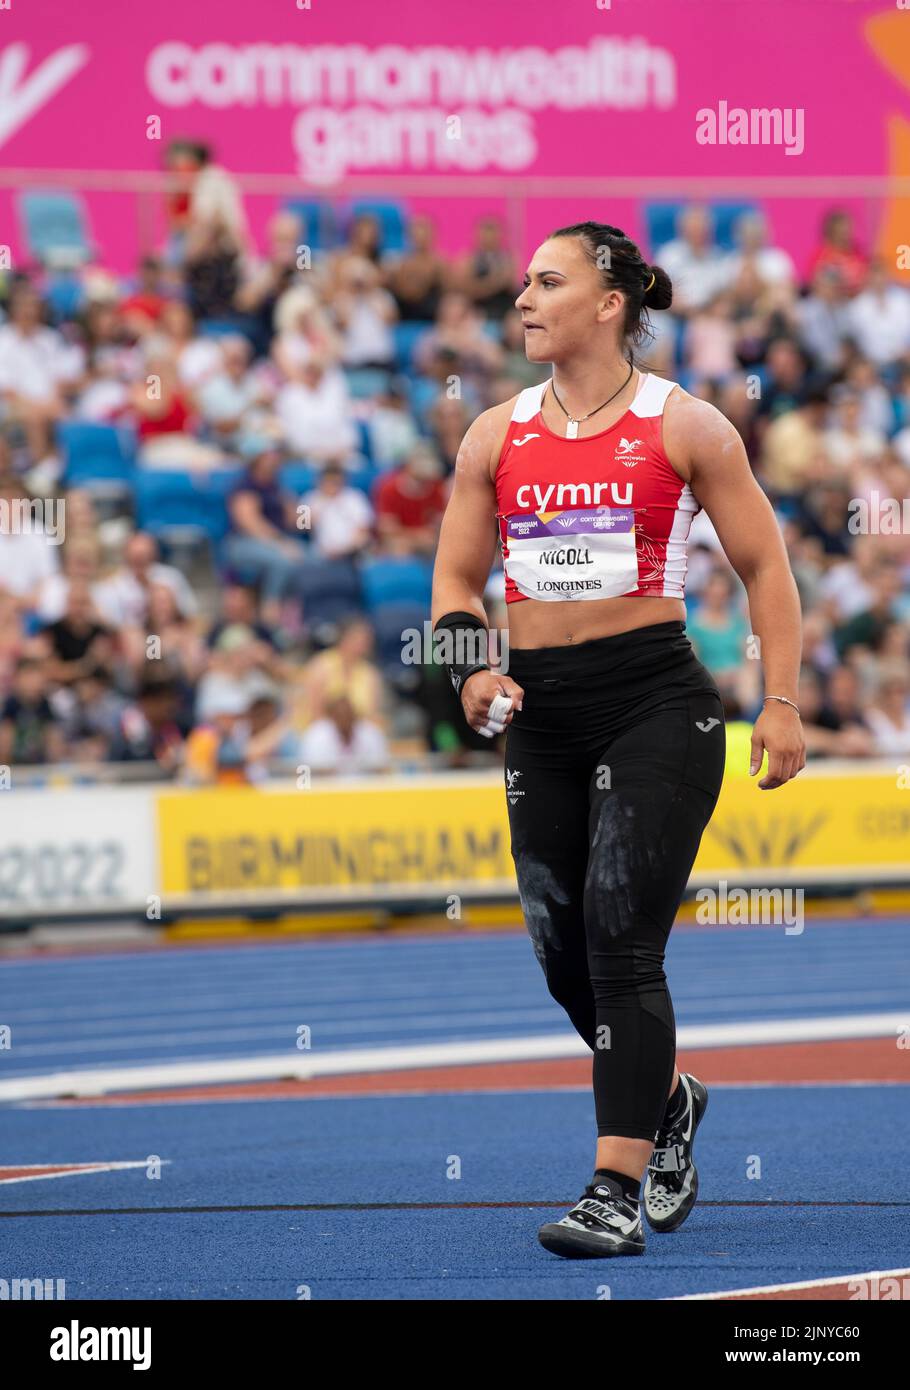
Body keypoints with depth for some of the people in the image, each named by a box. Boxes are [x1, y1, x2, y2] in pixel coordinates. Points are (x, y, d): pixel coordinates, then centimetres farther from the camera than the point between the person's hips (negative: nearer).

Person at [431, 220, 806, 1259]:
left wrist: (781, 704, -3)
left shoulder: (682, 427, -3)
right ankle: (668, 1100, 38)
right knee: (564, 955, 9)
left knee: (620, 939, -14)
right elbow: (457, 573, 15)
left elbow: (763, 566, 2)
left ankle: (618, 1192, -13)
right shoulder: (496, 436, 9)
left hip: (656, 702, -5)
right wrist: (472, 668, -5)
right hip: (541, 710, 5)